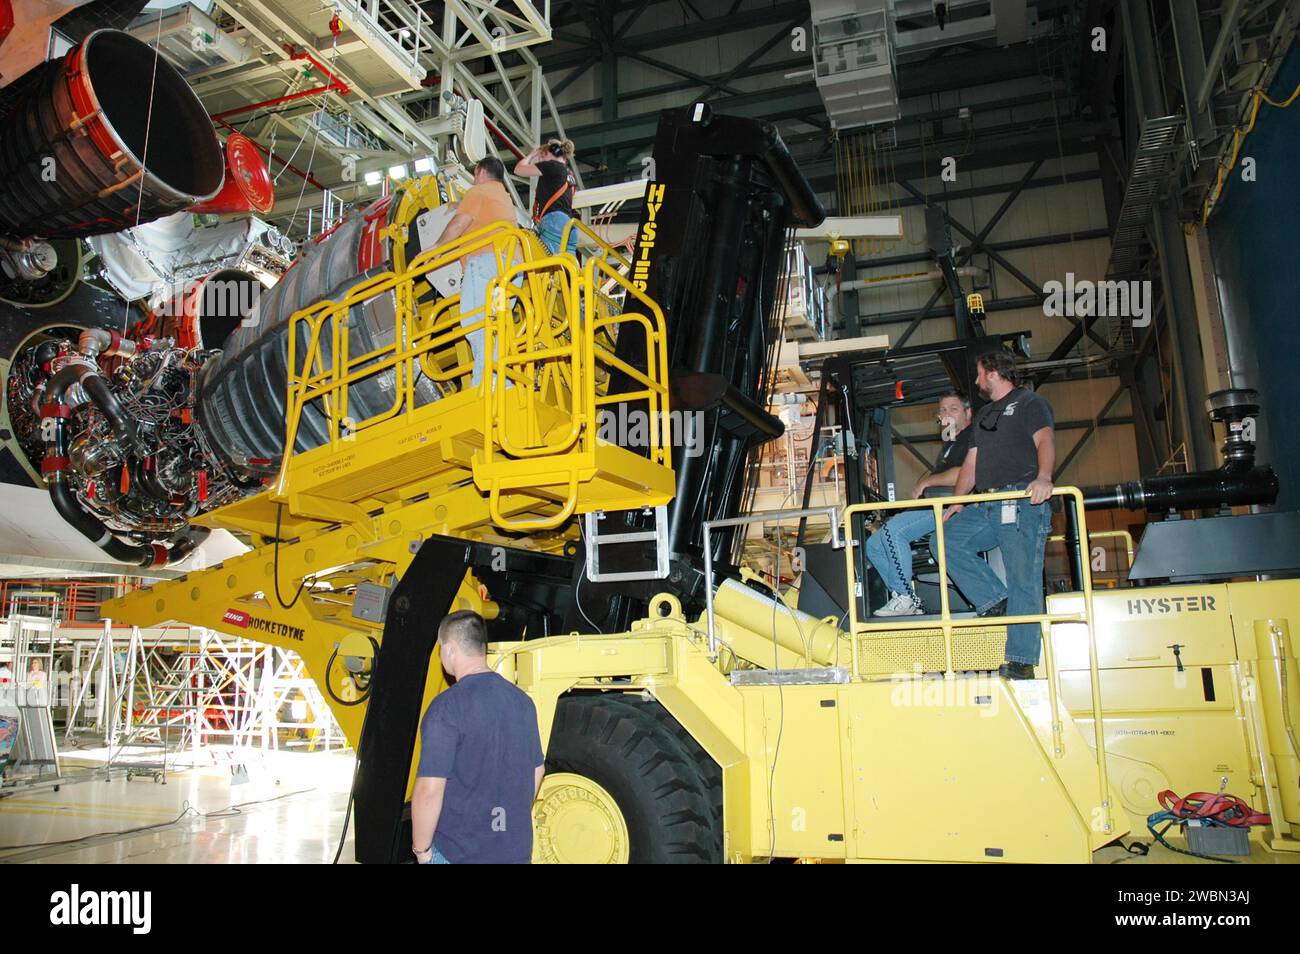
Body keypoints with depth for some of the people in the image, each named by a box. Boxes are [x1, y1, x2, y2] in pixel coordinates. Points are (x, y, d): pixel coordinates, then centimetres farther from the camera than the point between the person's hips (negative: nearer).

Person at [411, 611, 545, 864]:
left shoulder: (447, 707, -18)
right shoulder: (522, 700, 3)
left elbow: (429, 790, -22)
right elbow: (537, 771, 12)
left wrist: (421, 850, -8)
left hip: (458, 854, -6)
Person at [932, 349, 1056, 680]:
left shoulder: (1030, 402, 7)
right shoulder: (983, 416, 29)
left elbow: (1045, 441, -11)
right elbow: (971, 463, 26)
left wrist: (1043, 477, -30)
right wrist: (957, 502, 14)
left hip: (1024, 503, -8)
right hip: (987, 507, 8)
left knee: (1023, 579, -10)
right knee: (945, 539, -9)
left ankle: (1021, 661, -10)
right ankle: (995, 601, -5)